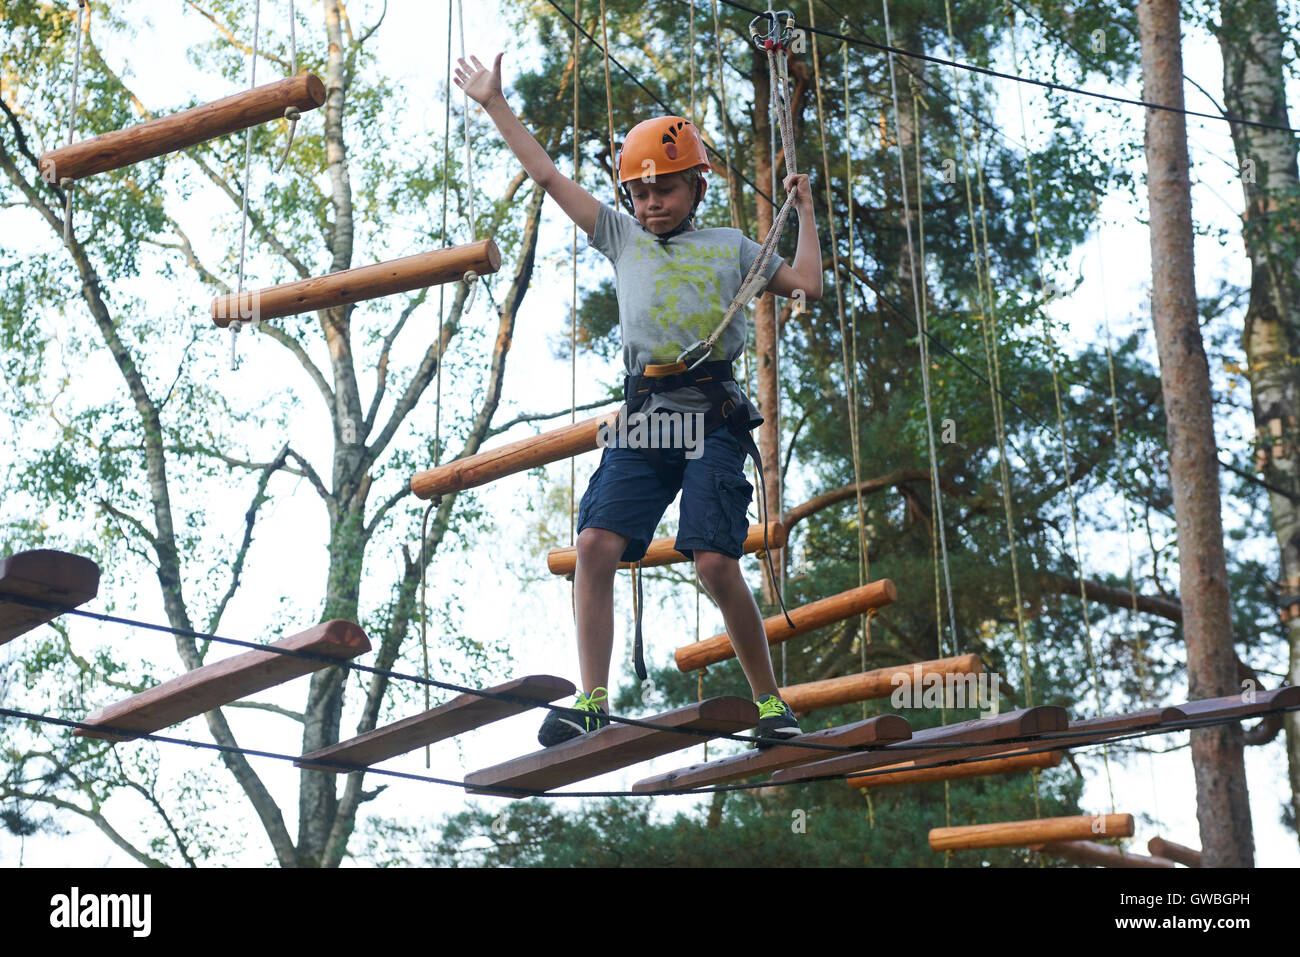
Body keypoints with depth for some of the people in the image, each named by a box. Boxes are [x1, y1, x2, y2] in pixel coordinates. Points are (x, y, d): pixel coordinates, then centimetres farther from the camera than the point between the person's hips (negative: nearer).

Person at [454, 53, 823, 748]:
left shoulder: (730, 246, 19)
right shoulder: (622, 237, 22)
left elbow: (807, 287, 20)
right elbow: (548, 176, 24)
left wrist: (805, 211, 22)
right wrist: (495, 105, 25)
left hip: (714, 417, -2)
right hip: (643, 421, 3)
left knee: (715, 562, -15)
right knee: (597, 543, -16)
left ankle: (770, 703, -2)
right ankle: (593, 703, -14)